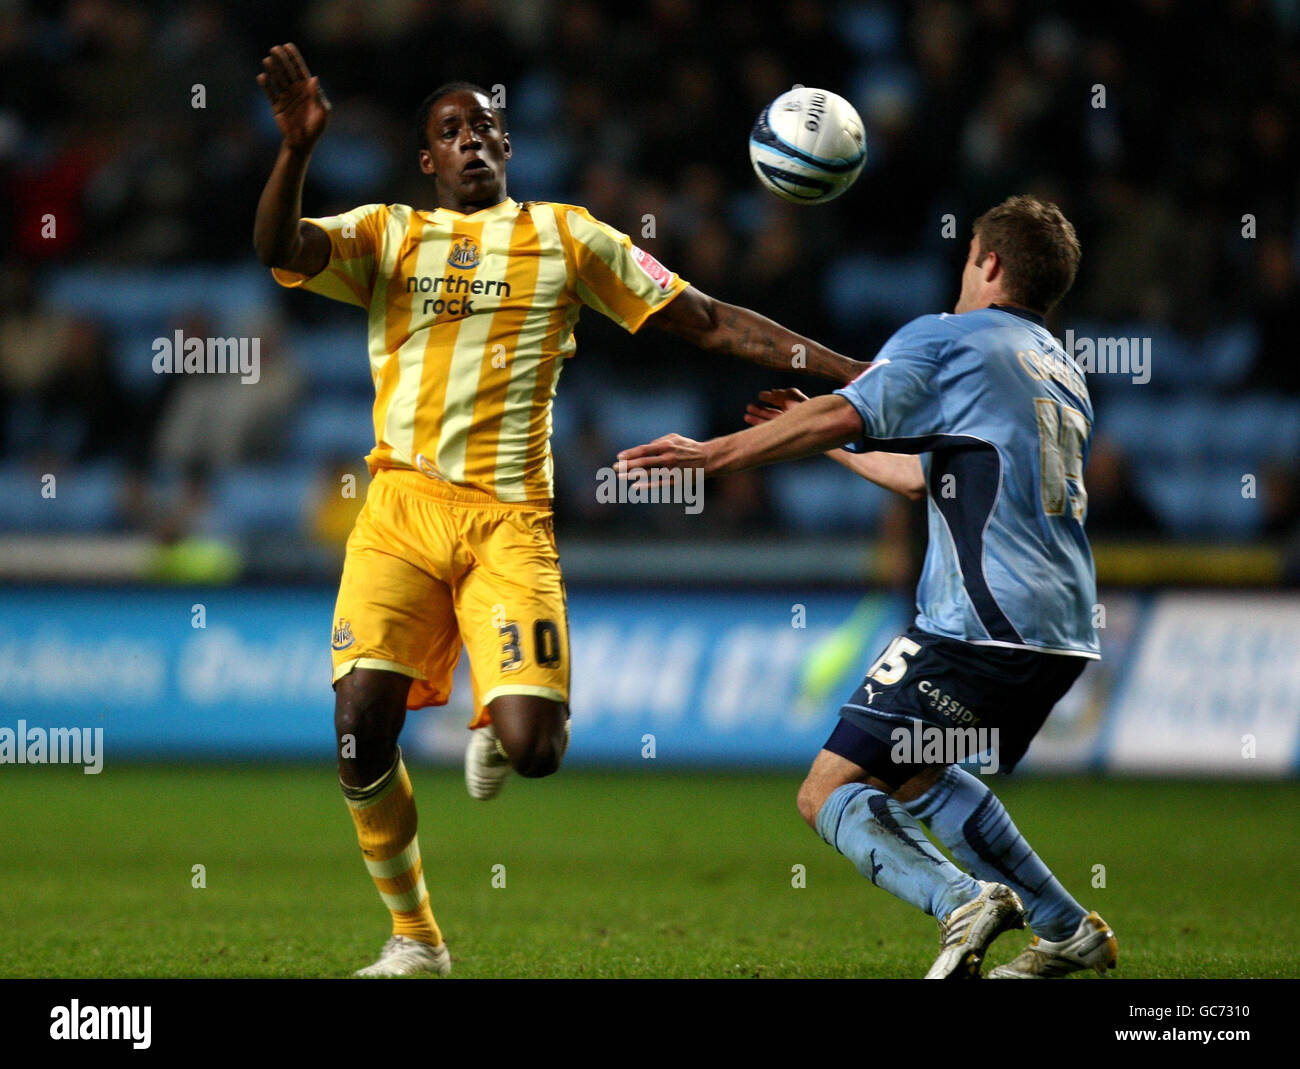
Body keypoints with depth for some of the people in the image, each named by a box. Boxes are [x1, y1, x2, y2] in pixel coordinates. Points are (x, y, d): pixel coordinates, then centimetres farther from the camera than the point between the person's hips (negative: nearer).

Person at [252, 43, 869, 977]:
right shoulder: (385, 235, 13)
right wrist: (298, 147, -24)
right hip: (404, 508, 1)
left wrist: (850, 370, 5)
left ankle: (494, 727, 22)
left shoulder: (566, 236, 13)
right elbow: (279, 249, -6)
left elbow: (711, 323, 12)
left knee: (532, 747, -18)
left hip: (511, 519, -1)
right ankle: (415, 938, 8)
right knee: (361, 727, -13)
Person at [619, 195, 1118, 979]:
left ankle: (962, 901, -31)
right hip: (1066, 631, 8)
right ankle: (1070, 930, 23)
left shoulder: (946, 339, 1)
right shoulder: (1063, 371, 26)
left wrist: (712, 454, -10)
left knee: (830, 793, -7)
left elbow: (842, 417, -14)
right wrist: (820, 435, 41)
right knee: (914, 775, 28)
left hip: (985, 625, -8)